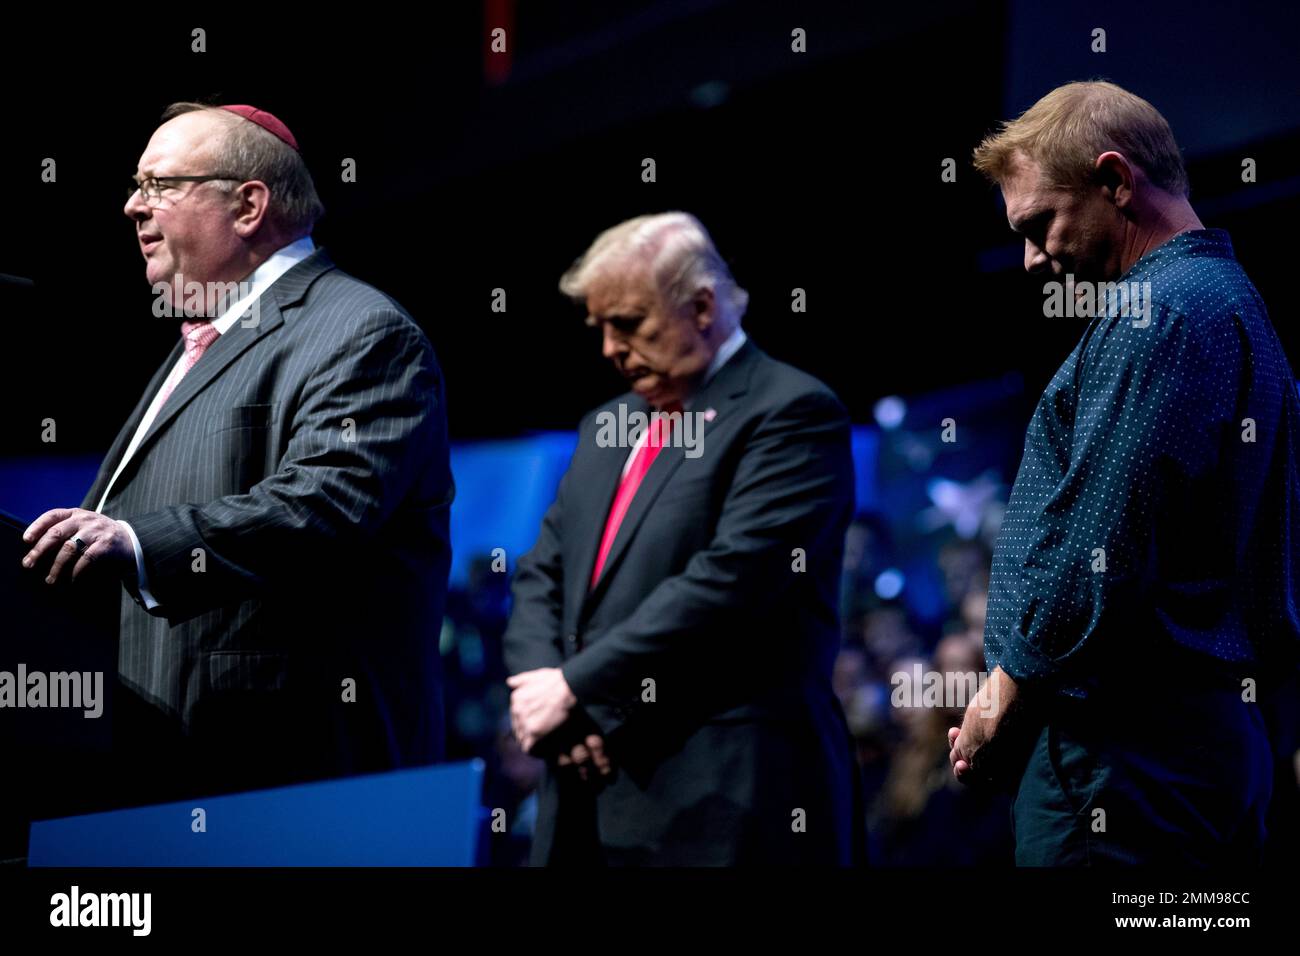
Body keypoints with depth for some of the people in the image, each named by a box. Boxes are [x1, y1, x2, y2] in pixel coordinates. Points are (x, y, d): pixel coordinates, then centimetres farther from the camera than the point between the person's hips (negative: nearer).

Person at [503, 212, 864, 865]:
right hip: (590, 785, 7)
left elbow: (730, 580, -16)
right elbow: (541, 577, 16)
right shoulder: (606, 426, 20)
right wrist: (539, 686, -4)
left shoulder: (793, 412, -6)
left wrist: (575, 687, -13)